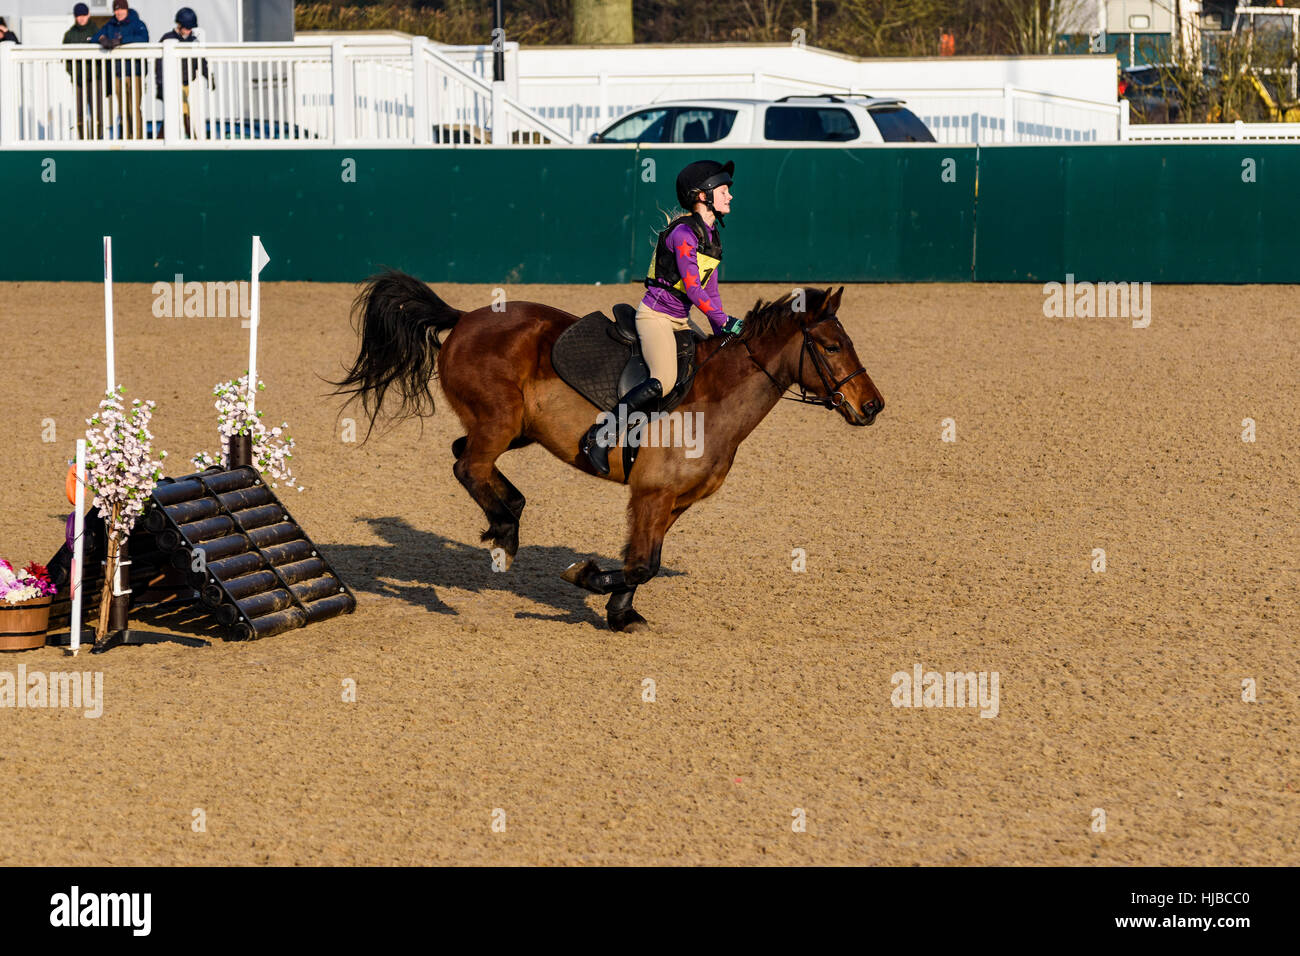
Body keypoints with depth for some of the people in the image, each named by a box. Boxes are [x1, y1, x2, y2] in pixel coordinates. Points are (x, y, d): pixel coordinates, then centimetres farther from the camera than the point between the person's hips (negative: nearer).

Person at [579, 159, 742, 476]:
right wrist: (724, 321, -23)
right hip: (656, 315, -10)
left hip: (680, 320, 10)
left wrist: (722, 330, 7)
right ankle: (600, 434, -18)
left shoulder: (712, 235, 11)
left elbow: (709, 289, 15)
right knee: (663, 381, -27)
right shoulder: (683, 232, -17)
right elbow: (692, 287, -23)